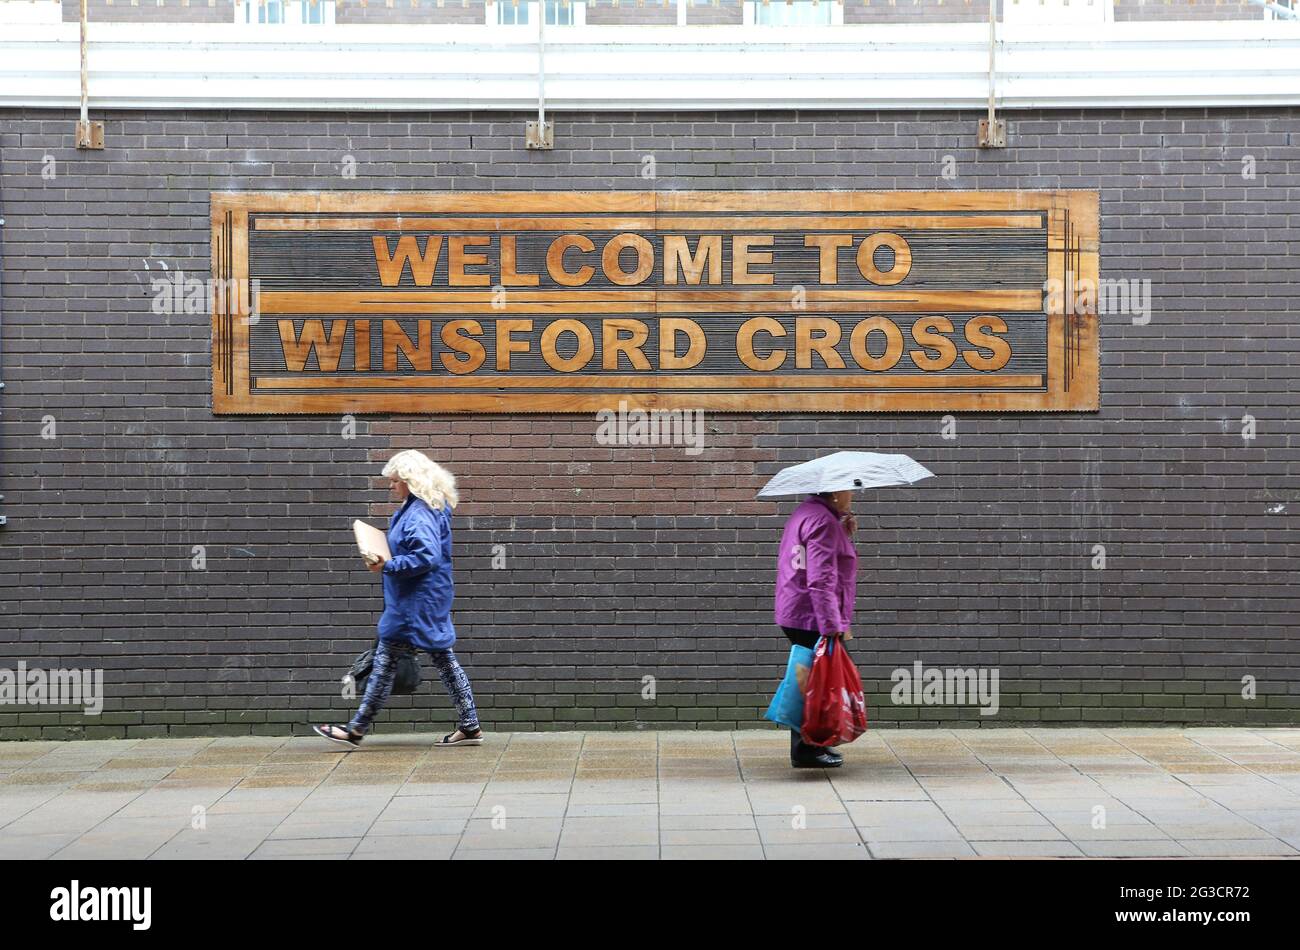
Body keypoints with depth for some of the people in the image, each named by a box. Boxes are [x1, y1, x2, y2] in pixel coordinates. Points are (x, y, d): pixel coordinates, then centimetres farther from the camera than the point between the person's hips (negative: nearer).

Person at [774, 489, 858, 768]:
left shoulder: (805, 513, 17)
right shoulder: (823, 521, -16)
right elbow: (820, 579, -23)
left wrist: (844, 534, 10)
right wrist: (833, 626, -25)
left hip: (794, 616, 11)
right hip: (813, 620, -11)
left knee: (811, 681, 16)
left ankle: (811, 745, 24)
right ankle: (806, 751, 0)